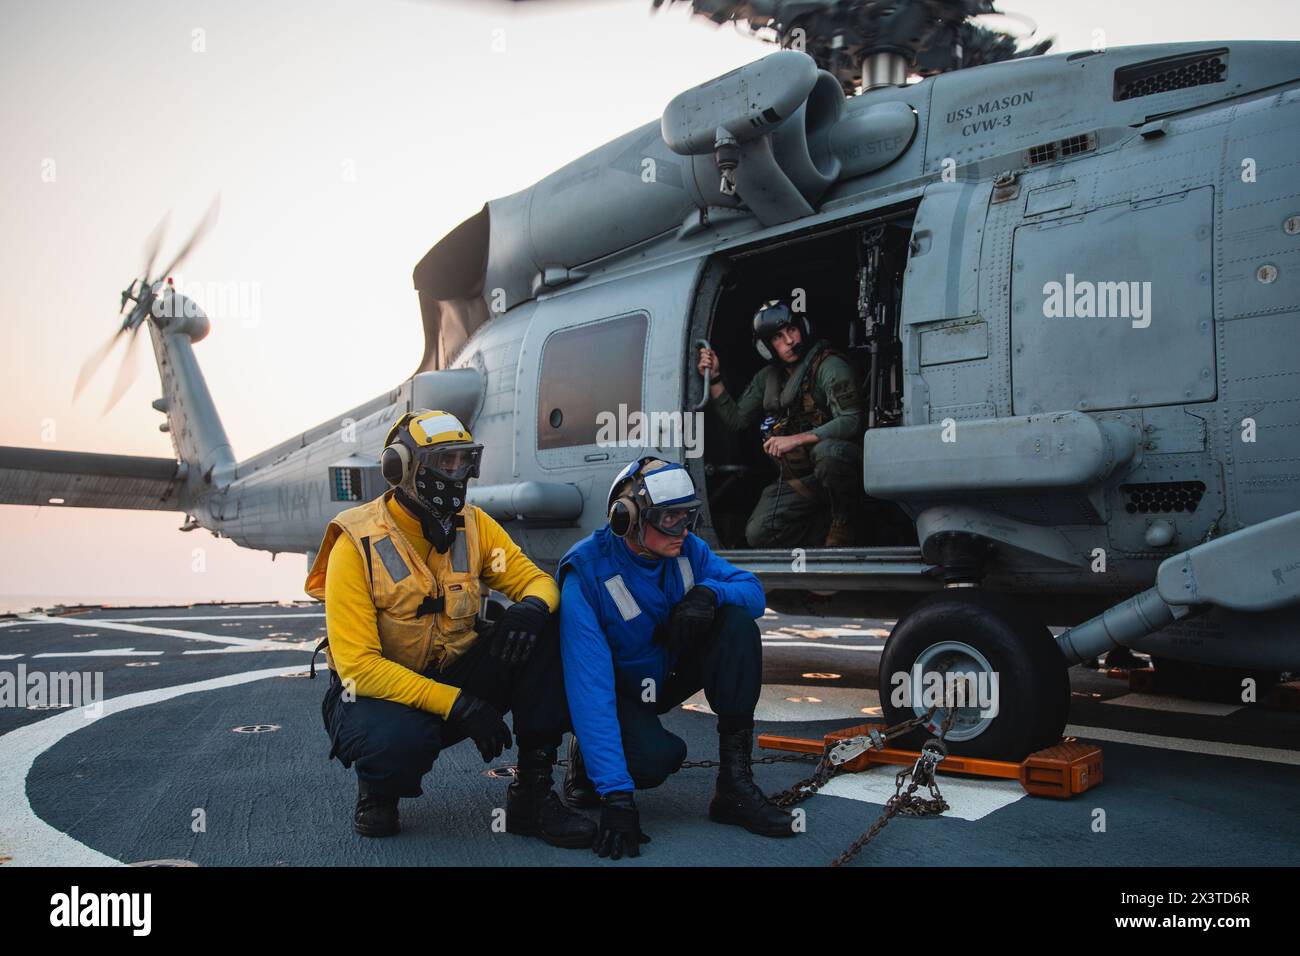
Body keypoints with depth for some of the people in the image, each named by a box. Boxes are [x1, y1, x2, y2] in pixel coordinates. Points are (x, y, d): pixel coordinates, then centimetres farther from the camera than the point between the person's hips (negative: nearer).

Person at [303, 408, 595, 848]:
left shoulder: (474, 525, -4)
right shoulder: (358, 545, -19)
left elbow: (537, 580, -2)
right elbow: (357, 664, -23)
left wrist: (533, 607, -29)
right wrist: (456, 704, -31)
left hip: (456, 674, 5)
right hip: (377, 688, -4)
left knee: (546, 634, -20)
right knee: (400, 741, -40)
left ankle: (532, 791, -12)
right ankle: (378, 788, 0)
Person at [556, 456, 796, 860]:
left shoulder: (686, 549, -12)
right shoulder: (585, 576, -29)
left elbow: (752, 589, -10)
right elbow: (589, 685, -35)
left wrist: (709, 593, -35)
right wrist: (616, 795, -40)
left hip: (670, 672, 6)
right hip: (619, 690, -5)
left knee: (737, 620, -21)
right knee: (656, 758, -36)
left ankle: (734, 783, -19)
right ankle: (586, 755, 3)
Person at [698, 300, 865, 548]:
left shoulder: (829, 367, -13)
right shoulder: (767, 377, 9)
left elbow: (850, 421, -24)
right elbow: (735, 420, 12)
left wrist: (796, 439, -30)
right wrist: (714, 379, 1)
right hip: (797, 478, 6)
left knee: (827, 451, -41)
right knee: (758, 535, -12)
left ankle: (843, 522, -14)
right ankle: (828, 536, 10)